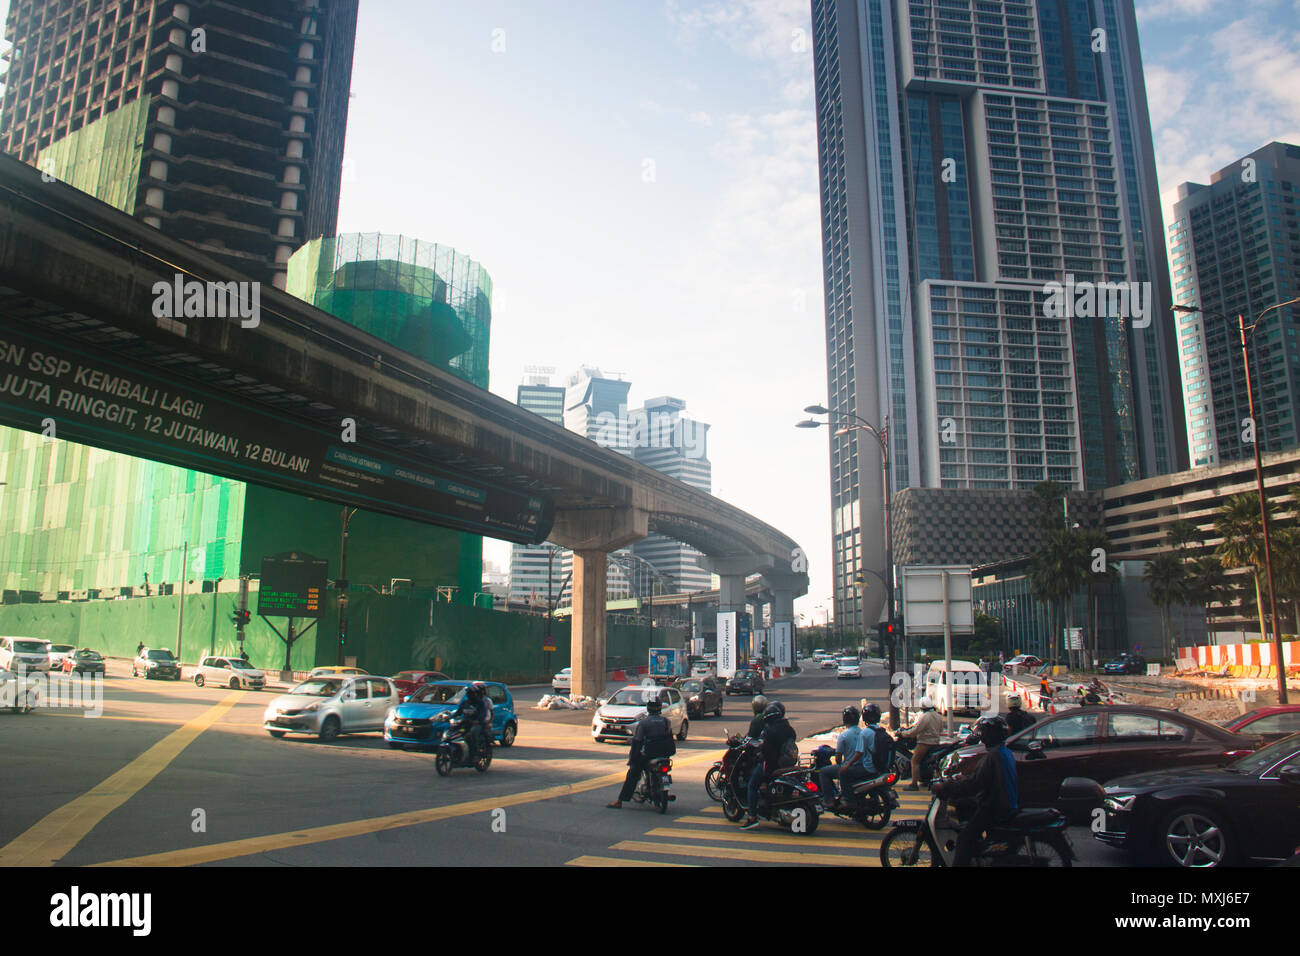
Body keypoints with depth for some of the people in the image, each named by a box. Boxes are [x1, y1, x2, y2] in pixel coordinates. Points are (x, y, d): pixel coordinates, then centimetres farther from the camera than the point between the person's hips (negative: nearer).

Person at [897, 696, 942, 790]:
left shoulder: (925, 716, -18)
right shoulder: (937, 715, 8)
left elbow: (915, 730, -20)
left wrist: (902, 733, -9)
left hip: (925, 742, -9)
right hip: (935, 742, 9)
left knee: (915, 761, -5)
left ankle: (914, 784, -9)